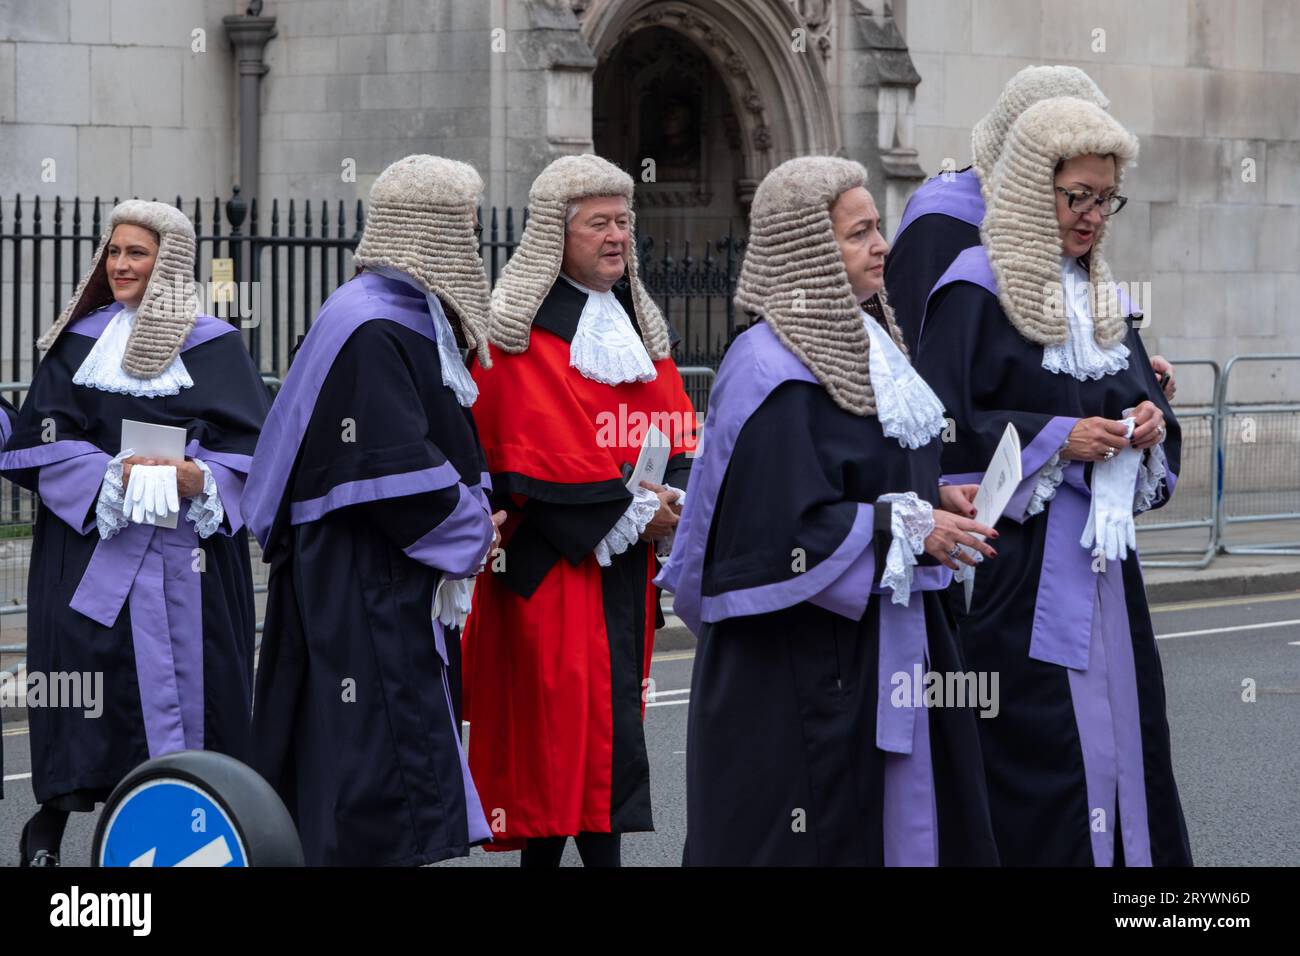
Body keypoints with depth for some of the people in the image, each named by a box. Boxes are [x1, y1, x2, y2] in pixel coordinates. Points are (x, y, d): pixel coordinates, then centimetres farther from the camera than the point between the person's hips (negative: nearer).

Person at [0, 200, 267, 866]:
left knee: (182, 679, -4)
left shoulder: (213, 347, 6)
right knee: (93, 670, -5)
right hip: (91, 547, 1)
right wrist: (114, 475, -13)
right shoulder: (80, 342, 11)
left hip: (187, 556, -1)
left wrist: (198, 479, -19)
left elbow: (248, 445, 0)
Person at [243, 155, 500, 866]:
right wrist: (472, 527, -8)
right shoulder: (371, 331, -18)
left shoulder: (413, 318, 14)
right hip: (367, 592, -10)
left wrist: (471, 514, 6)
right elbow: (394, 471, -22)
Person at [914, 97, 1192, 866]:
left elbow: (1143, 400, 22)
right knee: (1040, 746, -8)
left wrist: (1150, 426, -1)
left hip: (1103, 558, 7)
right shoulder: (977, 290, -7)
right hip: (1020, 563, -7)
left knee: (1121, 734, 4)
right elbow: (940, 428, -14)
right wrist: (1057, 439, -17)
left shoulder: (1105, 298, 15)